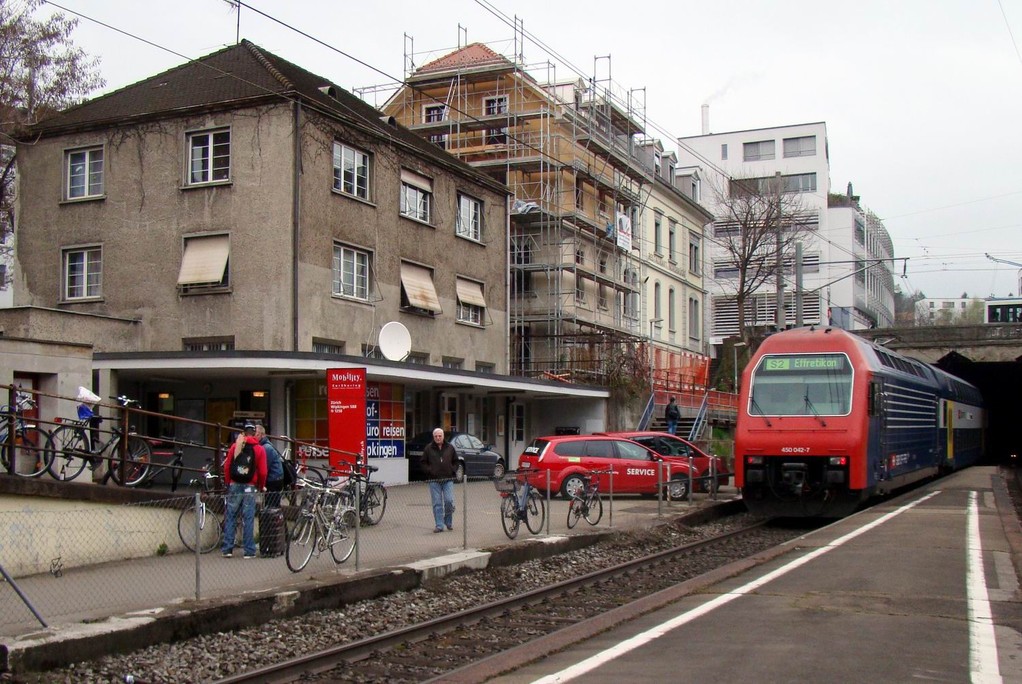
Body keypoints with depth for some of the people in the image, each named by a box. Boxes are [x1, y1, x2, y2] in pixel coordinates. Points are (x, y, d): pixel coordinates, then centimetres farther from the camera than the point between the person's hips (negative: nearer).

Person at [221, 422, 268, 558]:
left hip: (235, 485, 1)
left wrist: (228, 482, 17)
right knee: (248, 519, 2)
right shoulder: (260, 449, 0)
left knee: (230, 517, 8)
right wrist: (261, 486, 13)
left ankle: (227, 549, 6)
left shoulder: (235, 446, 3)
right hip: (250, 487, -1)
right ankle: (249, 551, 3)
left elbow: (227, 466, 3)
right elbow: (262, 472, -3)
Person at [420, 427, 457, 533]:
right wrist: (429, 471, -6)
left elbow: (455, 461, 16)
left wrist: (452, 470, 1)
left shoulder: (450, 448, 8)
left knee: (449, 501, -7)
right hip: (434, 480, 0)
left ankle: (448, 522, 14)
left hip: (448, 479, 1)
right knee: (437, 504, 0)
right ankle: (439, 525, 4)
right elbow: (424, 463, 9)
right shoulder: (429, 448, 4)